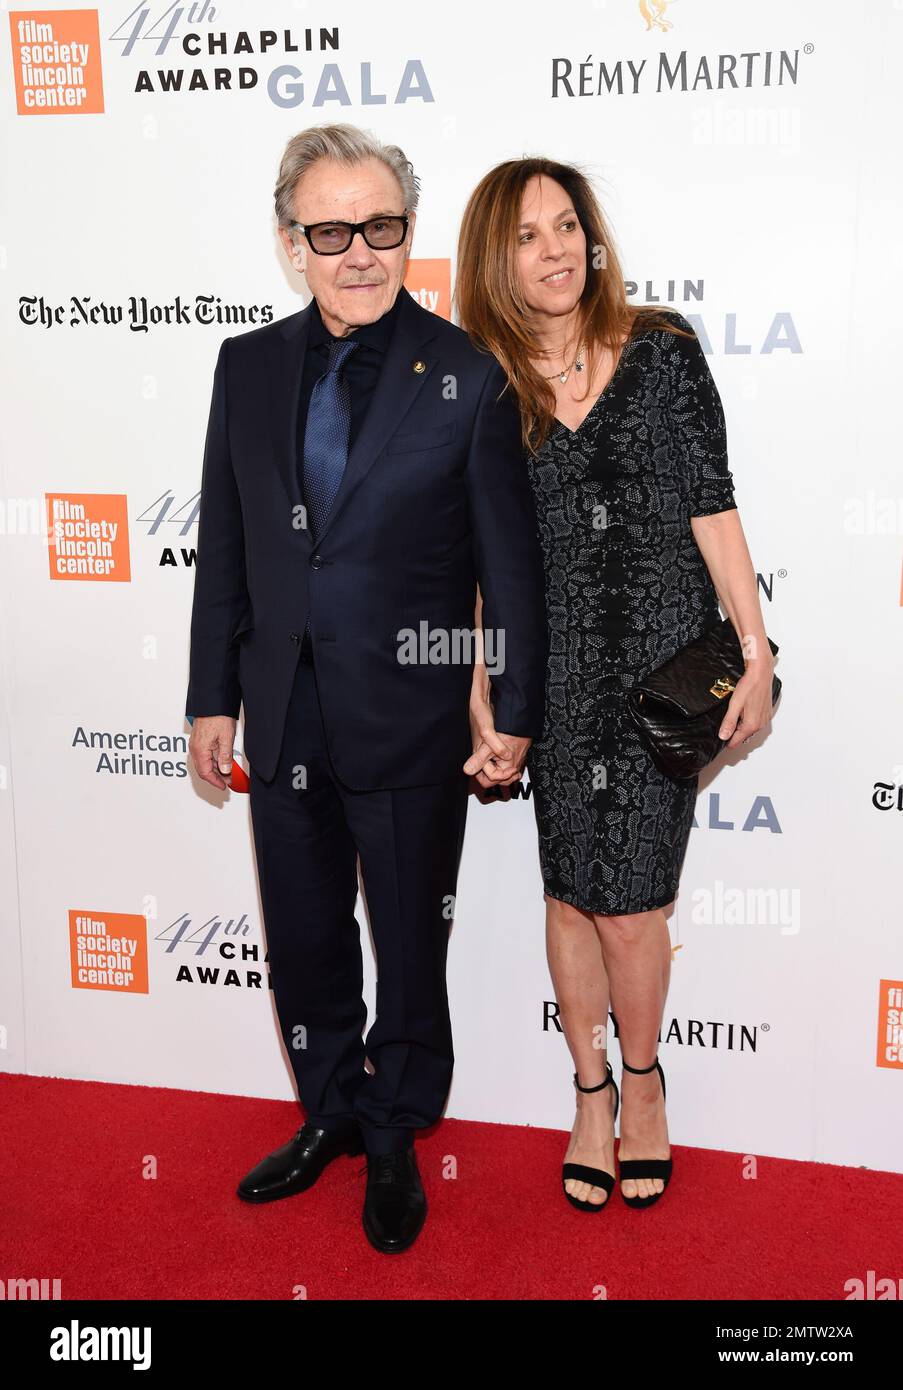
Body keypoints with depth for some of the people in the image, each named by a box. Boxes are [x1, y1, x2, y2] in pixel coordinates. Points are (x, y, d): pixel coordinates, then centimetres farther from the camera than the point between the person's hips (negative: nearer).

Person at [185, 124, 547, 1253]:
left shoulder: (468, 377, -9)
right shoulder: (248, 366, 3)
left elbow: (511, 562, -6)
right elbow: (224, 546, 7)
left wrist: (516, 716, -6)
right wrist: (212, 697, 6)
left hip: (412, 723, -4)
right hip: (285, 720, 4)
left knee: (411, 947, 12)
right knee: (303, 940, 18)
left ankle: (396, 1142, 34)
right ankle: (331, 1115, 41)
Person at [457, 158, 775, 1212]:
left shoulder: (662, 352, 0)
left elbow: (712, 511, 1)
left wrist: (756, 652, -2)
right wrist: (481, 698, 4)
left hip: (663, 666, -1)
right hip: (553, 677, 1)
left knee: (629, 909, 1)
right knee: (572, 897, 8)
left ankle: (641, 1078, 29)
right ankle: (592, 1093, 30)